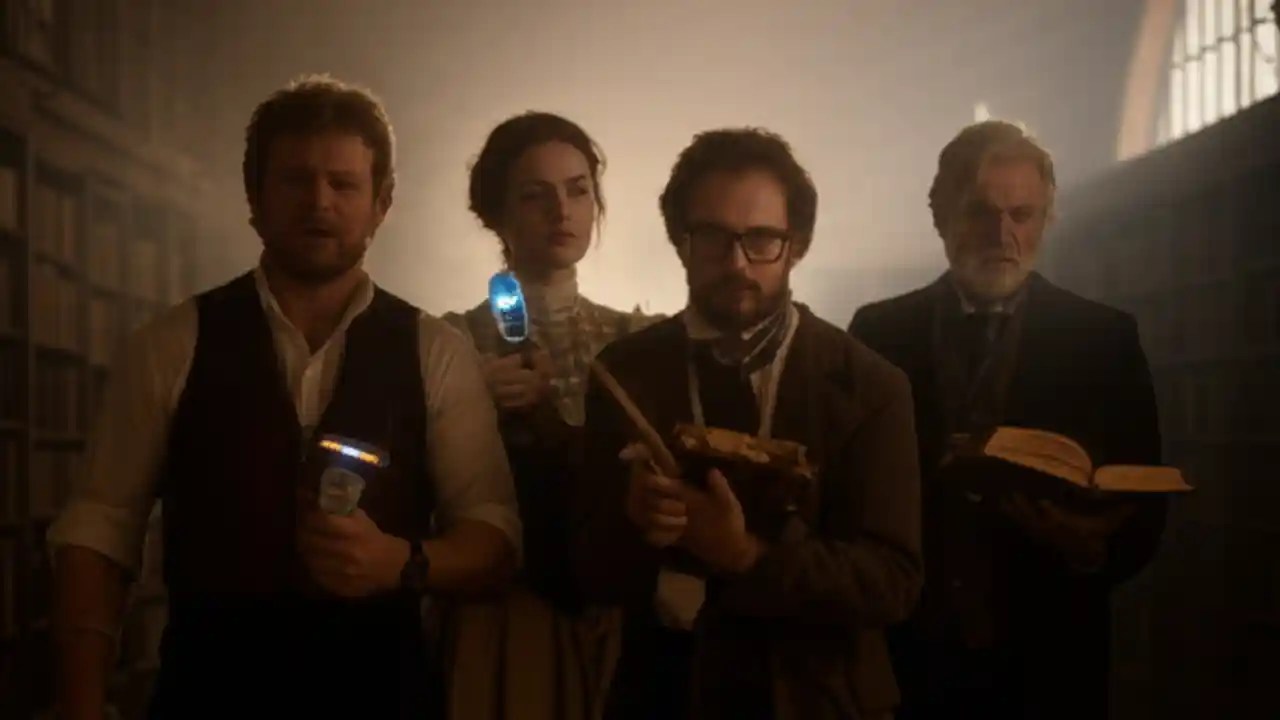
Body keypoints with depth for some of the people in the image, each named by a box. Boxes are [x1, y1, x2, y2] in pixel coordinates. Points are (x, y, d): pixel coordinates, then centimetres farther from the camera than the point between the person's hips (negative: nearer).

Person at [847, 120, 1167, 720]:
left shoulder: (1103, 339, 1)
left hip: (1044, 665, 0)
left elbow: (1143, 506, 1)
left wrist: (1095, 549, -20)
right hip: (905, 657, 0)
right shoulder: (879, 332, 2)